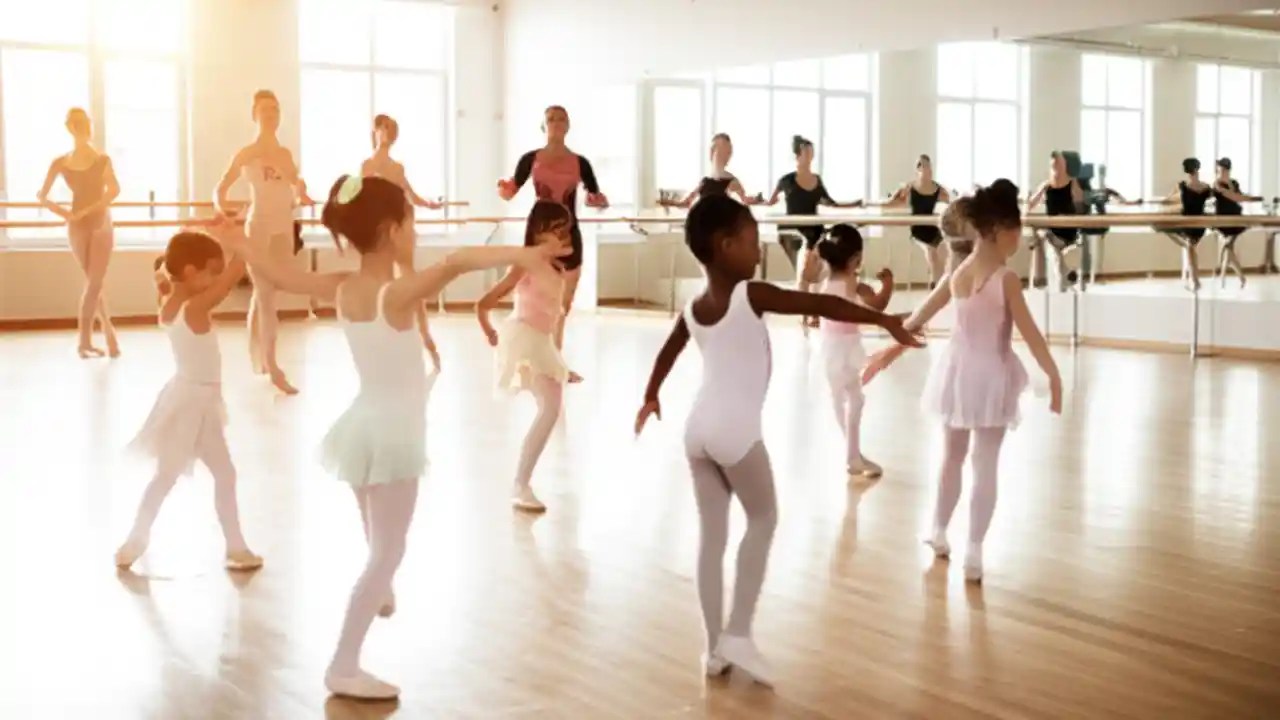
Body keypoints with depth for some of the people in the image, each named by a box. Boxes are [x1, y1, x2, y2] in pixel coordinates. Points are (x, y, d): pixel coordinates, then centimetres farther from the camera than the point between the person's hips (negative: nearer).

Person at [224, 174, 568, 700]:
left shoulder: (340, 289, -2)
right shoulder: (399, 293, -22)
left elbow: (278, 275, 10)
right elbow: (454, 263, -41)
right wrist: (516, 255, -53)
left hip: (363, 426, 7)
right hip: (394, 433, -7)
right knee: (387, 552, 0)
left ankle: (381, 595, 57)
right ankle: (343, 667, 0)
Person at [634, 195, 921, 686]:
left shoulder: (693, 308, 11)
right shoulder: (751, 296, -9)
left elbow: (667, 354, 28)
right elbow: (822, 305, -14)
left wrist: (651, 397, 45)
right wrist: (883, 319, -11)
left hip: (698, 428, 6)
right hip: (736, 430, -6)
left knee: (712, 534, 11)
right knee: (763, 520, 10)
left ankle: (715, 646, 15)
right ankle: (737, 633, 4)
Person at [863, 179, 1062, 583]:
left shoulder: (958, 273, 0)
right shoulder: (1006, 279, -16)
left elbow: (918, 317, 7)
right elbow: (1030, 333, -18)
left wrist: (889, 353, 16)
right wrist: (1054, 376, -14)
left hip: (957, 372, 6)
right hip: (990, 376, -5)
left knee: (953, 455, 21)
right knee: (985, 465, 1)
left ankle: (938, 532, 33)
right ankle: (974, 553, 2)